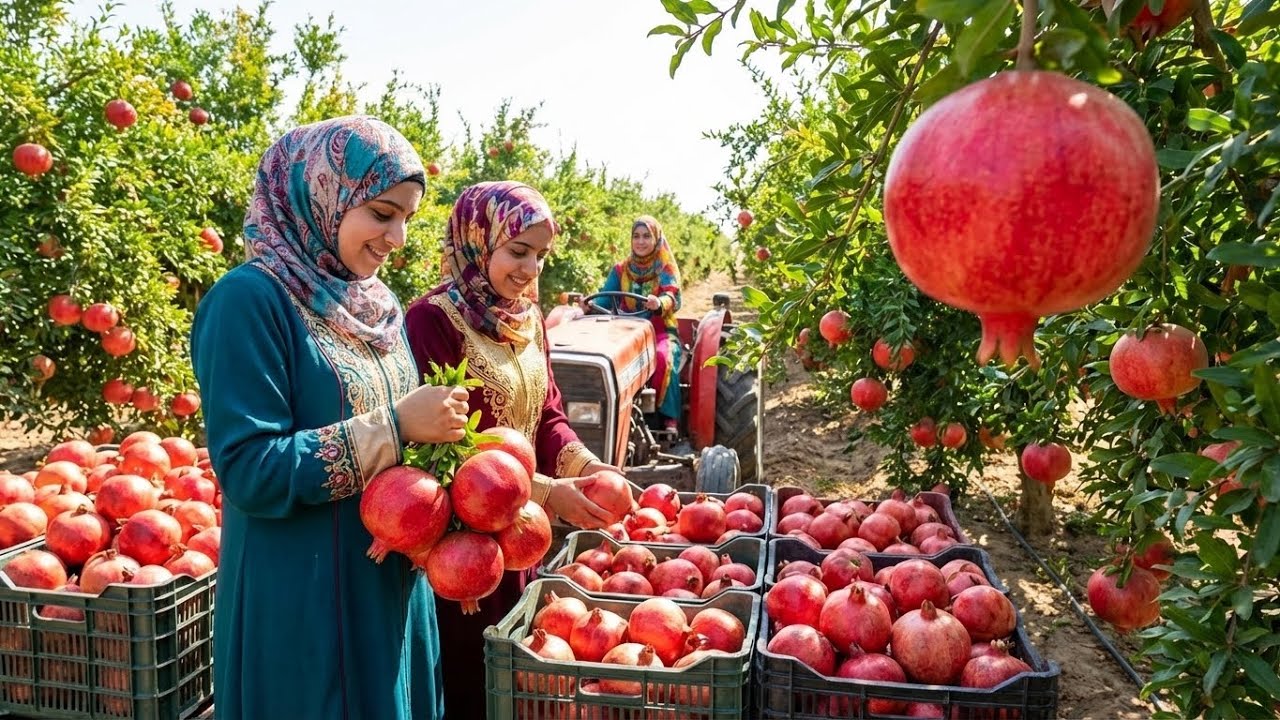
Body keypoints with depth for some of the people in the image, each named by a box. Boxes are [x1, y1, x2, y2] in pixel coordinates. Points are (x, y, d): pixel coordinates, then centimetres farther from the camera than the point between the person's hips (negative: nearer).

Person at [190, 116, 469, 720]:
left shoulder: (378, 303, 7)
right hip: (303, 602, -7)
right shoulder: (250, 299, -16)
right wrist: (393, 426, -22)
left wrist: (437, 429, -8)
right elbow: (248, 471, -21)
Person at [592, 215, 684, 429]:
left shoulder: (666, 269, 6)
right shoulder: (620, 270, 14)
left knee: (663, 358, -35)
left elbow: (672, 298, -14)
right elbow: (604, 299, 1)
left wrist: (660, 303, -38)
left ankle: (668, 418, -32)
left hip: (661, 332, -2)